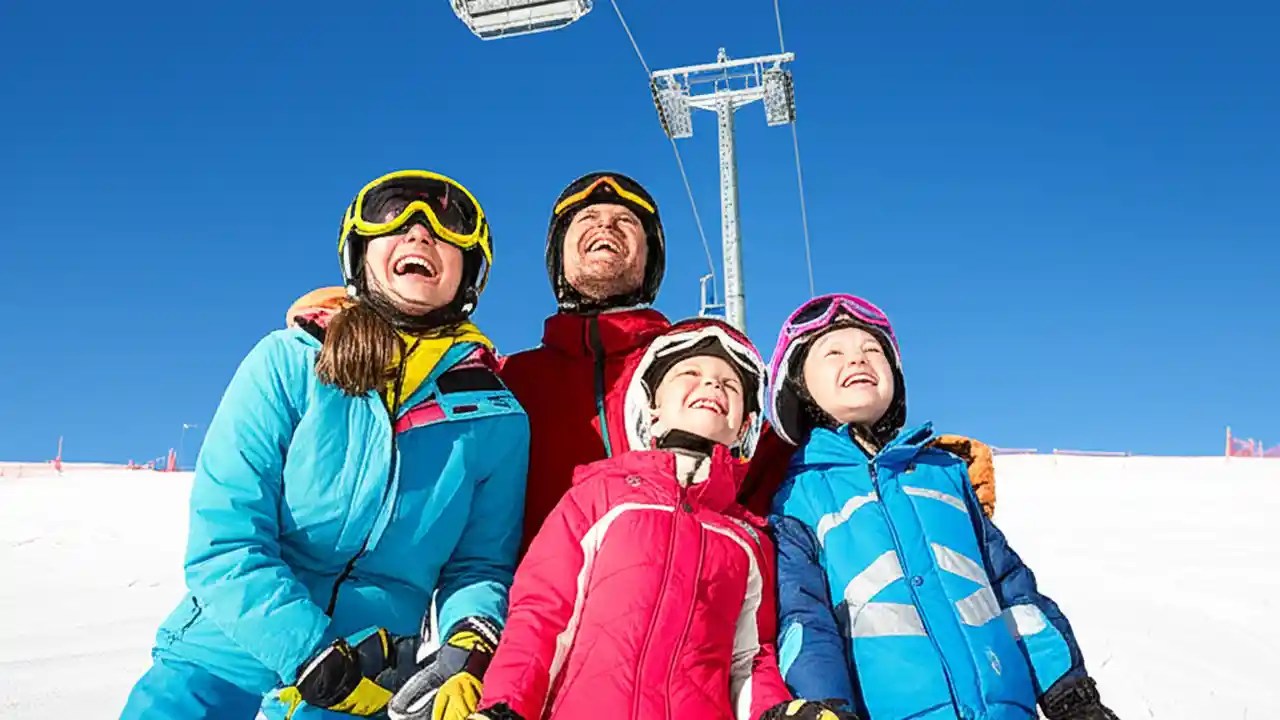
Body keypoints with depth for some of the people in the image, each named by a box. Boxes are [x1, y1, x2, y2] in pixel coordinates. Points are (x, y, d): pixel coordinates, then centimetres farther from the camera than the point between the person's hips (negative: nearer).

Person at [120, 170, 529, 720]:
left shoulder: (495, 419, -4)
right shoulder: (288, 363, -7)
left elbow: (479, 564, 4)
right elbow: (224, 542, -11)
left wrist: (470, 646, -15)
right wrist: (317, 657, -18)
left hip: (377, 670, 1)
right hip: (224, 656, 0)